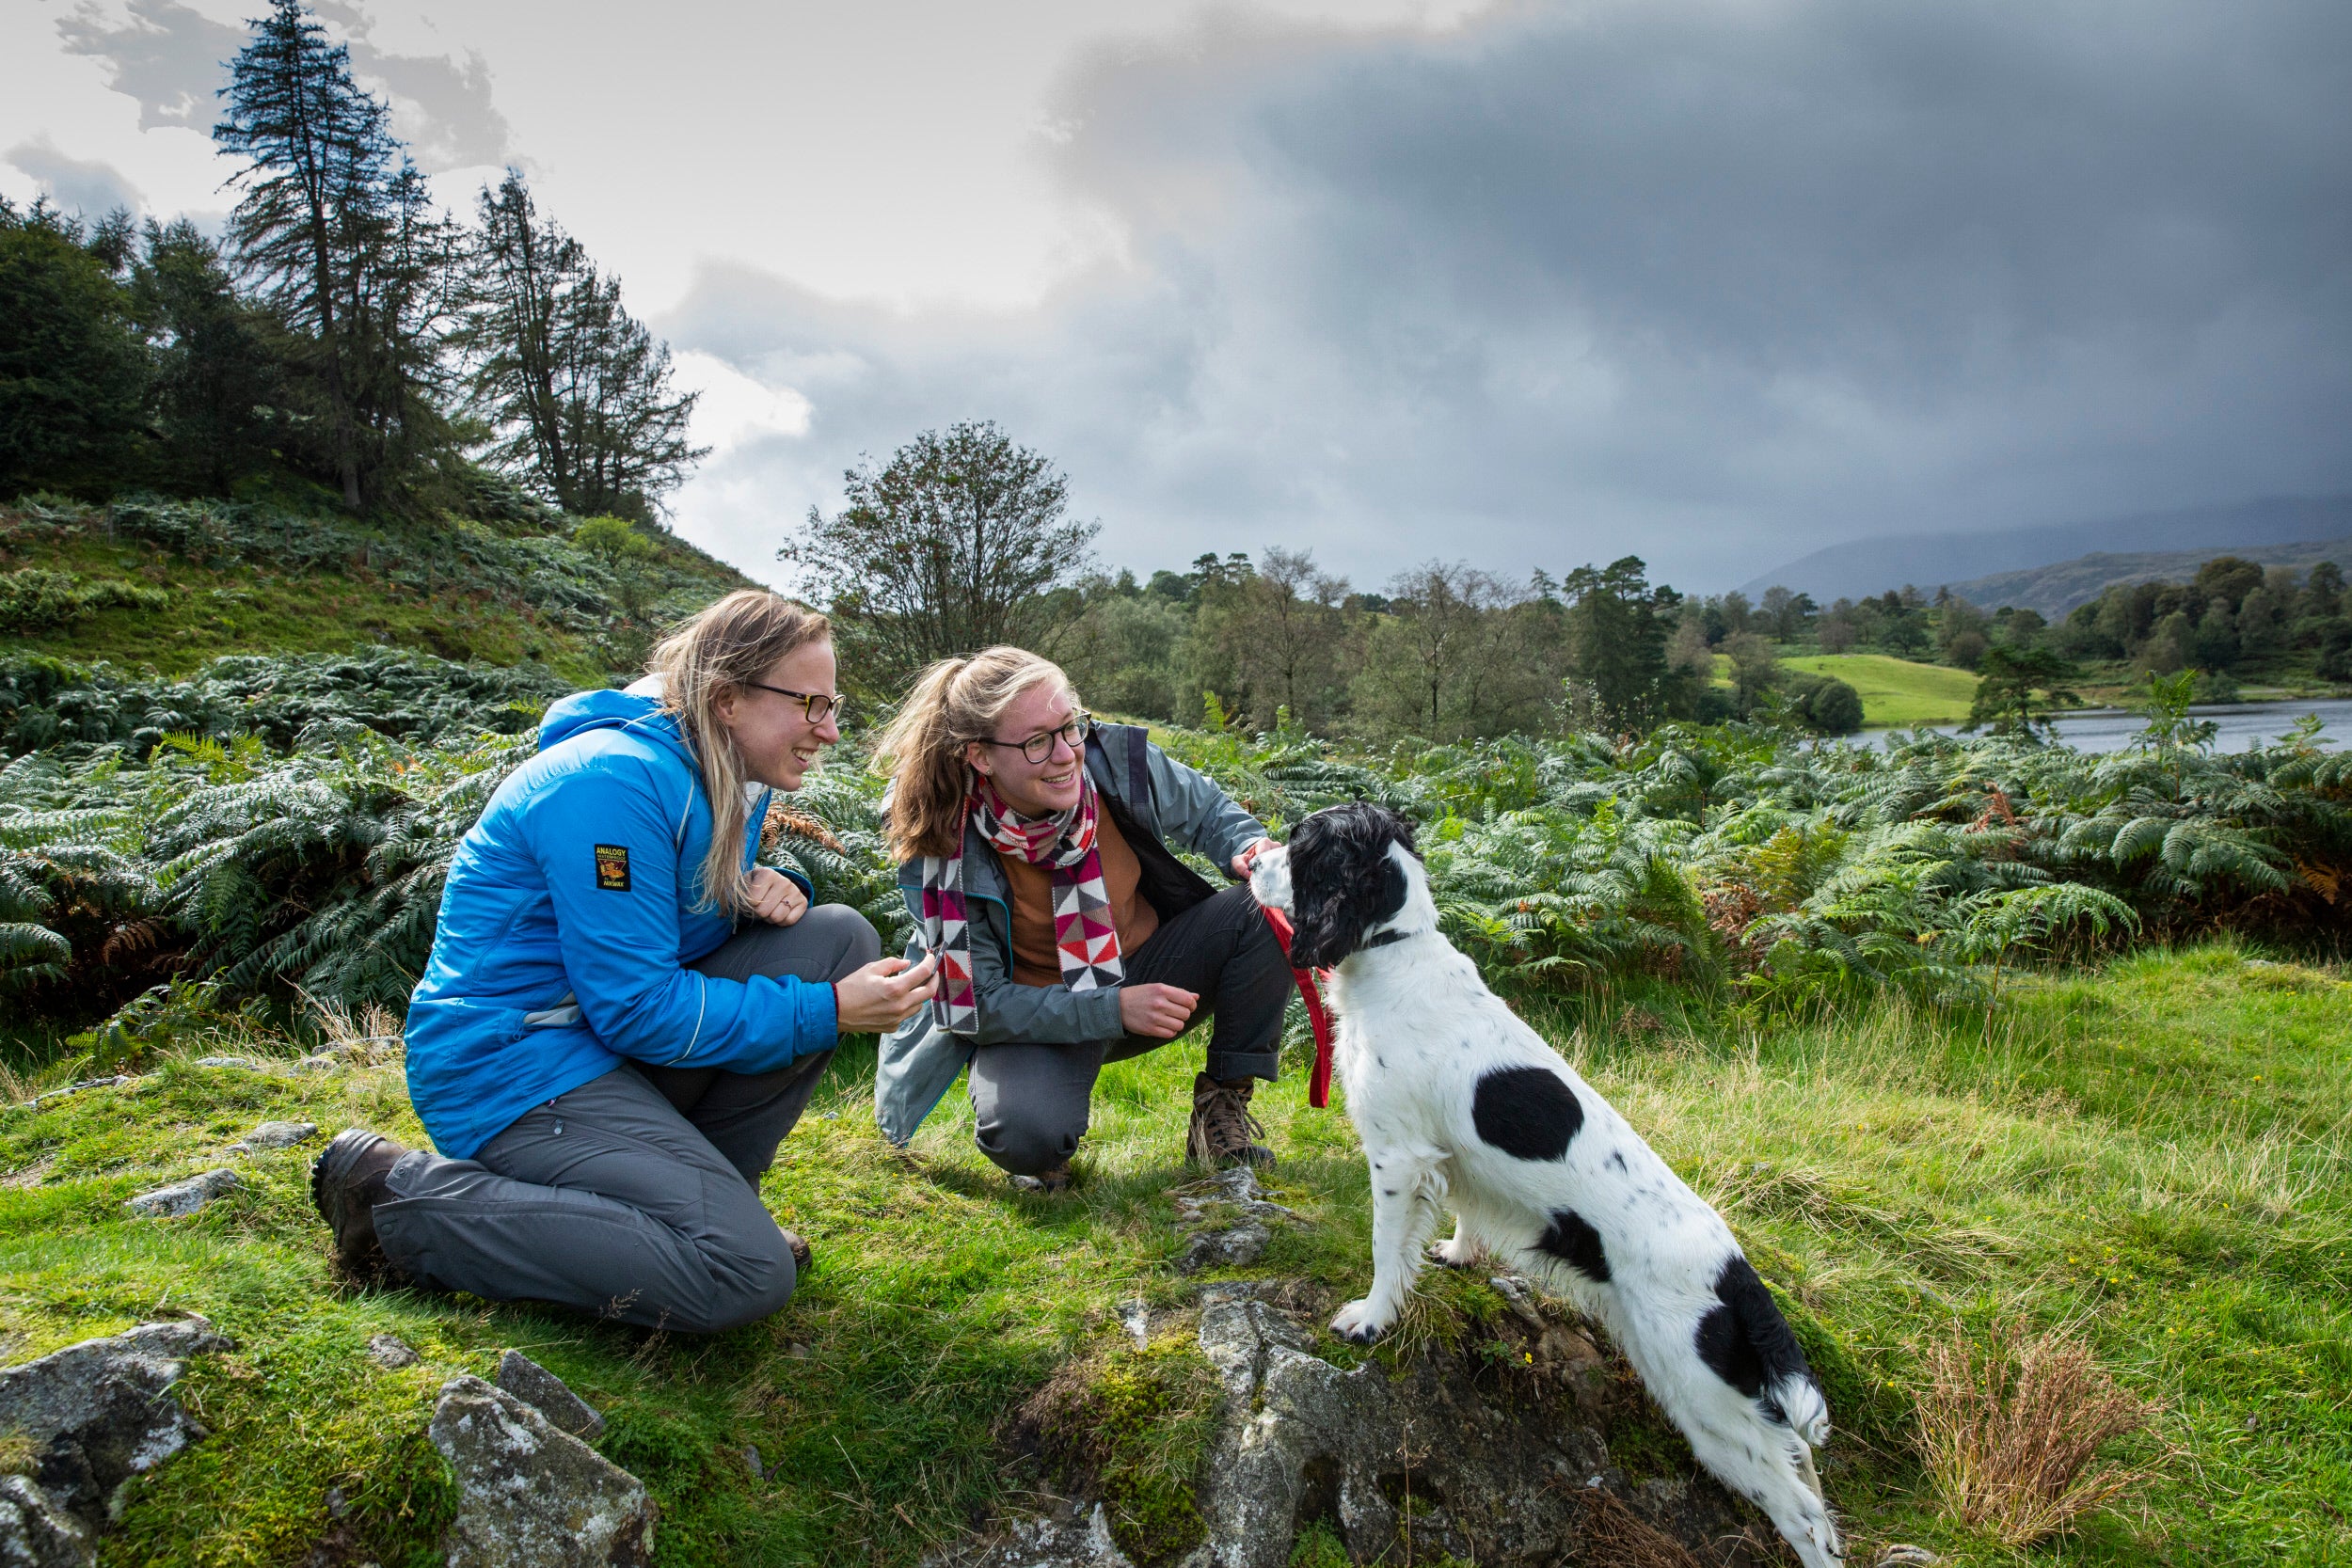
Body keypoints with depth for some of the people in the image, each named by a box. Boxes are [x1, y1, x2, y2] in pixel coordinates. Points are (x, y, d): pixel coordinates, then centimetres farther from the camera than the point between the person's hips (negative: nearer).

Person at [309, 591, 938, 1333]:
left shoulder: (730, 776, 6)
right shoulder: (615, 782, -23)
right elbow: (636, 1009, -23)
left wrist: (765, 889, -6)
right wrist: (827, 1012, -21)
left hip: (620, 1030, 9)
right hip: (512, 1064, -9)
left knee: (839, 937, -4)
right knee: (747, 1273, -22)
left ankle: (700, 1188, 3)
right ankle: (402, 1197, -8)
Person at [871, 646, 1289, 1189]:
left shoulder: (1115, 759, -18)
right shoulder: (943, 853, -25)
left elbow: (1207, 809, 3)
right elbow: (978, 1003, -22)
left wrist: (1248, 845, -21)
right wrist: (1114, 1010, -31)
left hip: (1143, 971, 4)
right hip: (1034, 1014, -4)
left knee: (1261, 915, -21)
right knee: (1025, 1134, -35)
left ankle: (1223, 1104, -2)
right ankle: (1042, 1150, 6)